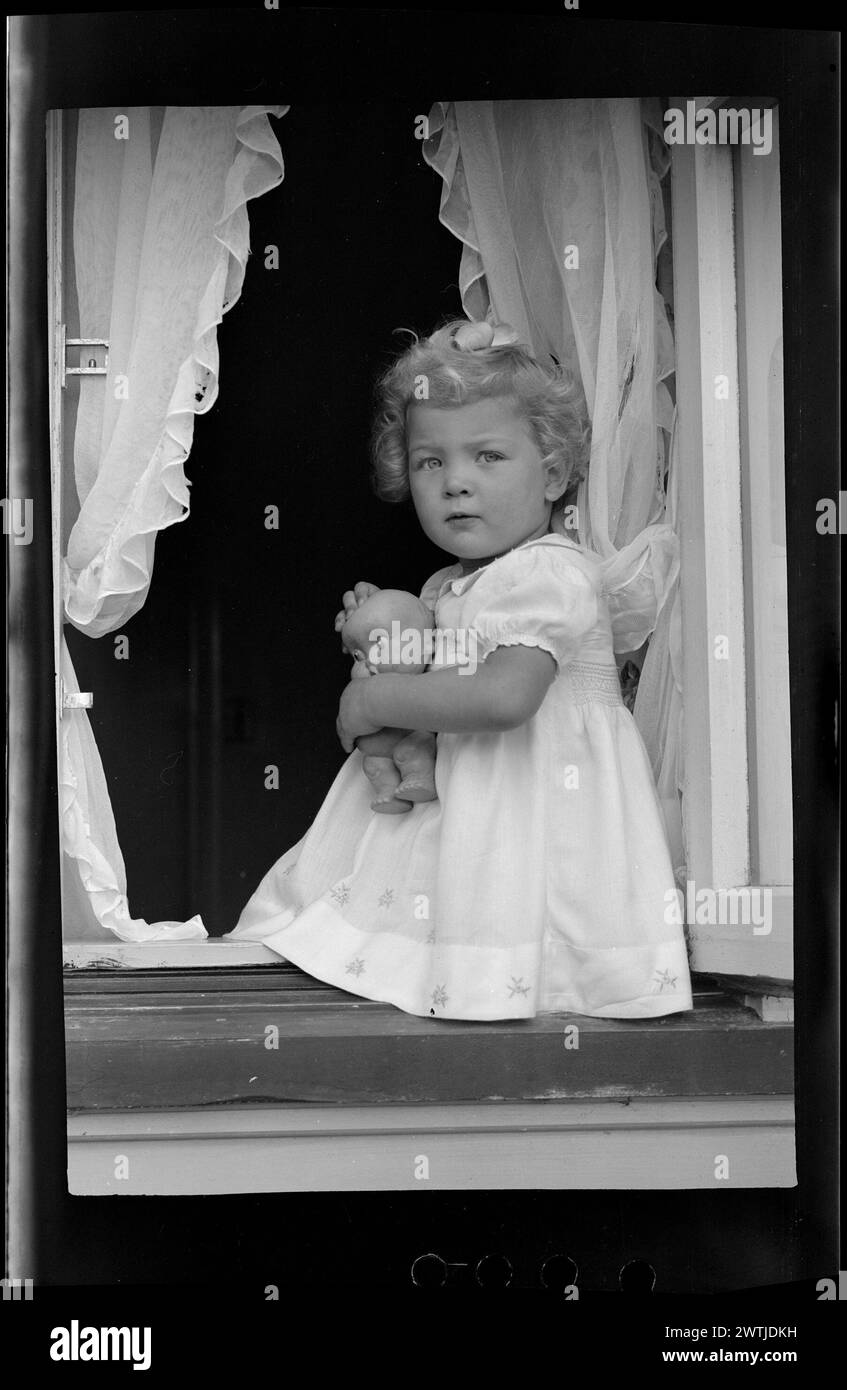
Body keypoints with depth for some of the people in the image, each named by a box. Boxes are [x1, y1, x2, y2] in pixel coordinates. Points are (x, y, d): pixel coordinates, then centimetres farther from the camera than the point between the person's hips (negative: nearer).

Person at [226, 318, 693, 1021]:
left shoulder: (550, 572, -18)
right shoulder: (447, 587, 12)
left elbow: (505, 697, -32)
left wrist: (374, 700, -21)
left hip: (537, 797, -9)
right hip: (439, 789, 9)